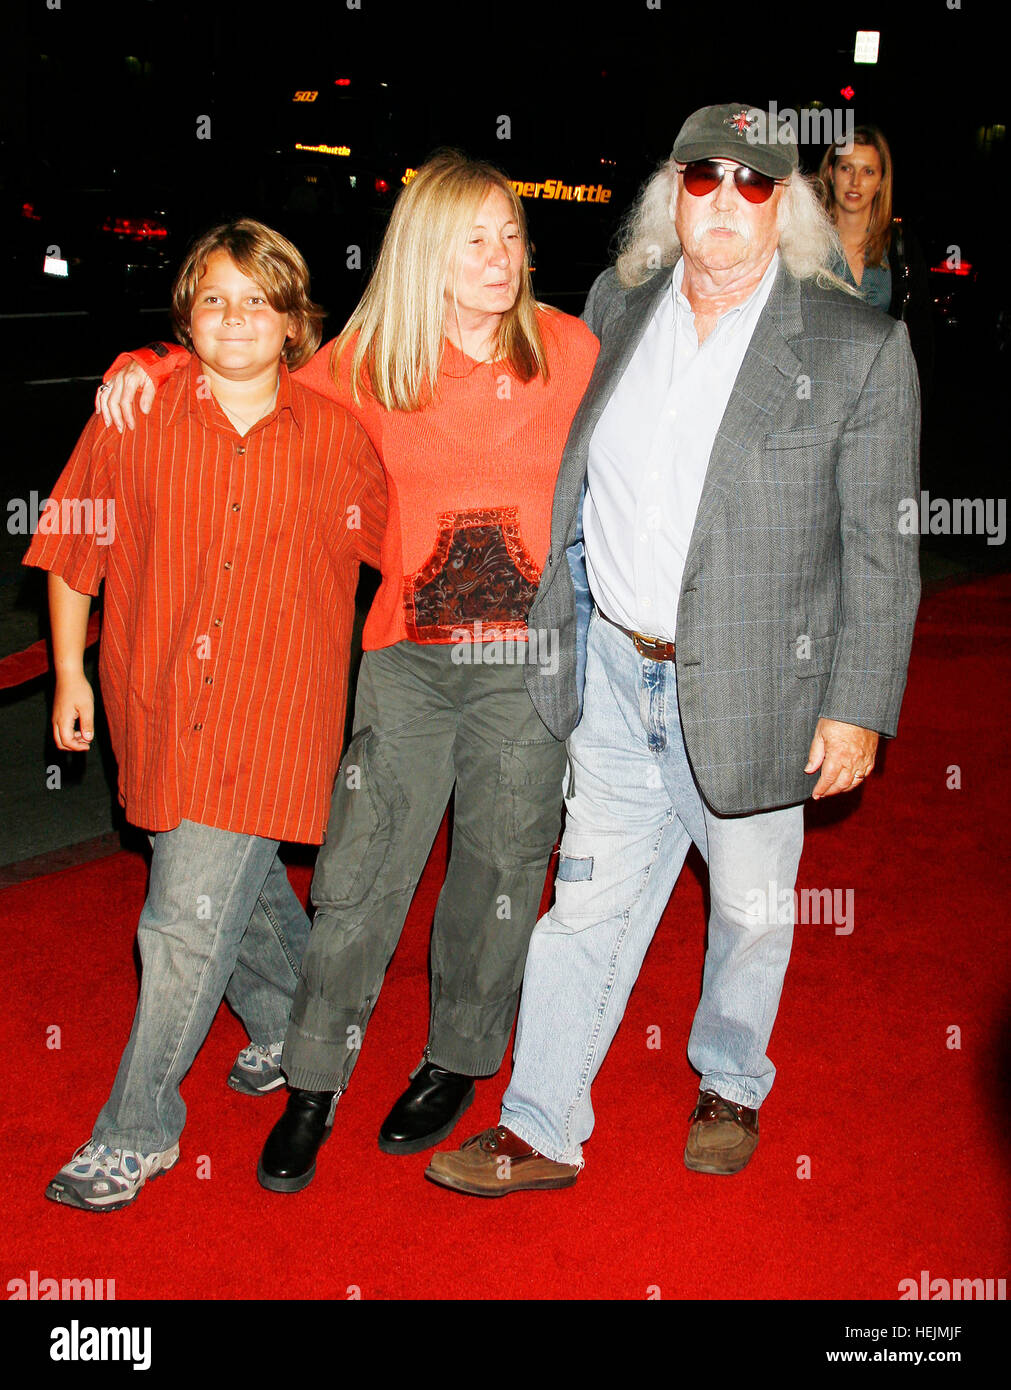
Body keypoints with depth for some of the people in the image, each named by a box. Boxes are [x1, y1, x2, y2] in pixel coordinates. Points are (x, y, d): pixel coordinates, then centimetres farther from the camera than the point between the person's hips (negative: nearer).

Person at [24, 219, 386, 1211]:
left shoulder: (334, 438, -2)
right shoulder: (137, 415, 0)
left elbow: (397, 542, 11)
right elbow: (75, 546, 8)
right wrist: (69, 671, 8)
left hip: (270, 719, -2)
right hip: (156, 705, 3)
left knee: (190, 920, -6)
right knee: (240, 888, 18)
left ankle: (135, 1132, 12)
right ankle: (287, 1024, 47)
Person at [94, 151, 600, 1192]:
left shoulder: (569, 348, 1)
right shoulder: (365, 362, 2)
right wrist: (152, 365, 1)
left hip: (530, 654, 0)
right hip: (409, 650, 1)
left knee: (499, 868, 10)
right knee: (360, 868, 0)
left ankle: (457, 1059, 32)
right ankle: (314, 1084, 18)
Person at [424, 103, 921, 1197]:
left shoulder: (860, 348, -7)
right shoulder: (616, 308, 5)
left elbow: (880, 552, -6)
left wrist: (858, 711, -9)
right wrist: (553, 632, 14)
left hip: (751, 687, -2)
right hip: (617, 669, 3)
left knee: (750, 908, 16)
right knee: (588, 902, 9)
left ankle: (730, 1088, 41)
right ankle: (540, 1130, 22)